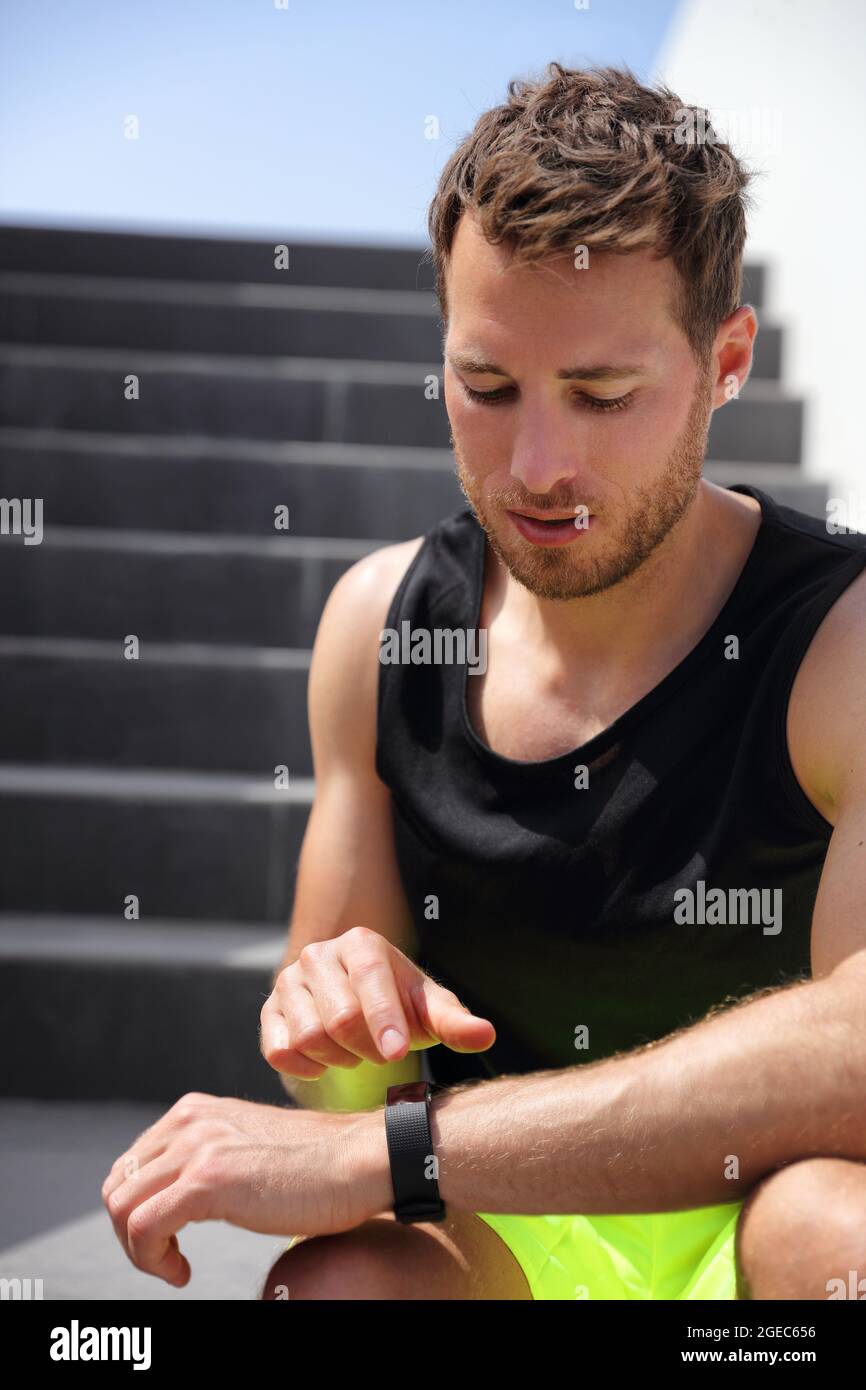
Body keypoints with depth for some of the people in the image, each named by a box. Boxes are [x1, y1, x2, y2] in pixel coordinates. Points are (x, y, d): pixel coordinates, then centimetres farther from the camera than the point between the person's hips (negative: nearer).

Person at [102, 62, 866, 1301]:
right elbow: (337, 1094, 7)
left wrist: (379, 1149, -32)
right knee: (340, 1275, -31)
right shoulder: (382, 621, 0)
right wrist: (340, 1028, -19)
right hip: (505, 1234, 2)